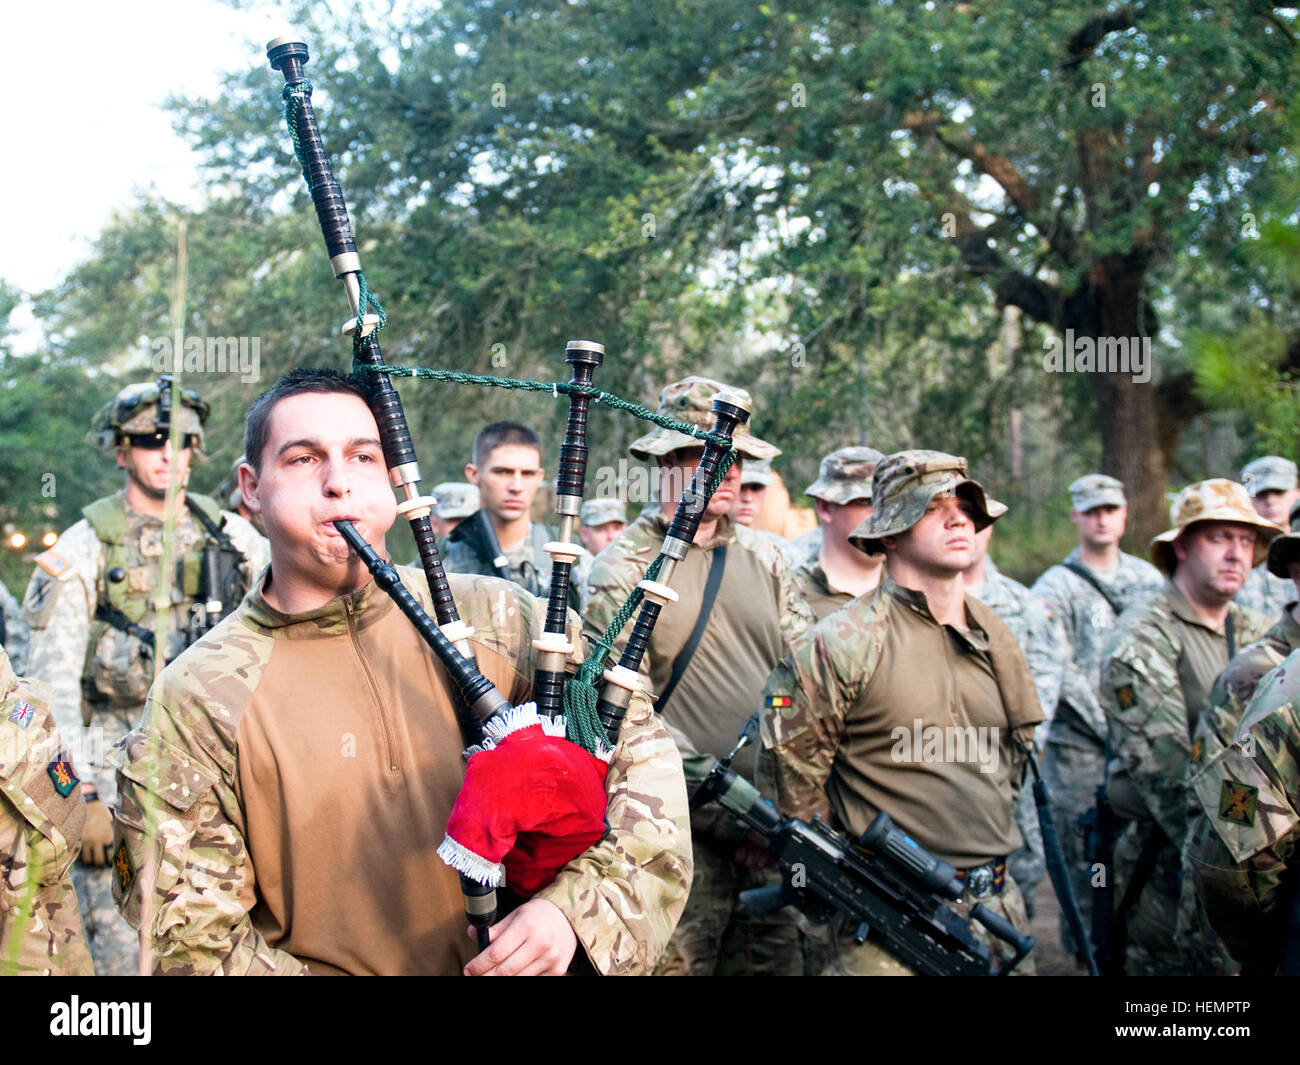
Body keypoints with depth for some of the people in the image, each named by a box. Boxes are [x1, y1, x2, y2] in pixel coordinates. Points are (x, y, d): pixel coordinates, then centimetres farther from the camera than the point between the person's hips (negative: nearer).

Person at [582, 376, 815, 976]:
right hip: (685, 833, -5)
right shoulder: (623, 569, -5)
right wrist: (724, 803, -16)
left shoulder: (762, 558, 12)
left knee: (780, 958, 9)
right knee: (680, 962, -3)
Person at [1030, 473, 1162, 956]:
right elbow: (1058, 673, -10)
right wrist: (1107, 725, -15)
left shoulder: (1148, 578, 12)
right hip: (1079, 745, -4)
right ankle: (1085, 948, 12)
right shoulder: (1056, 587, -2)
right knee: (1084, 854, -1)